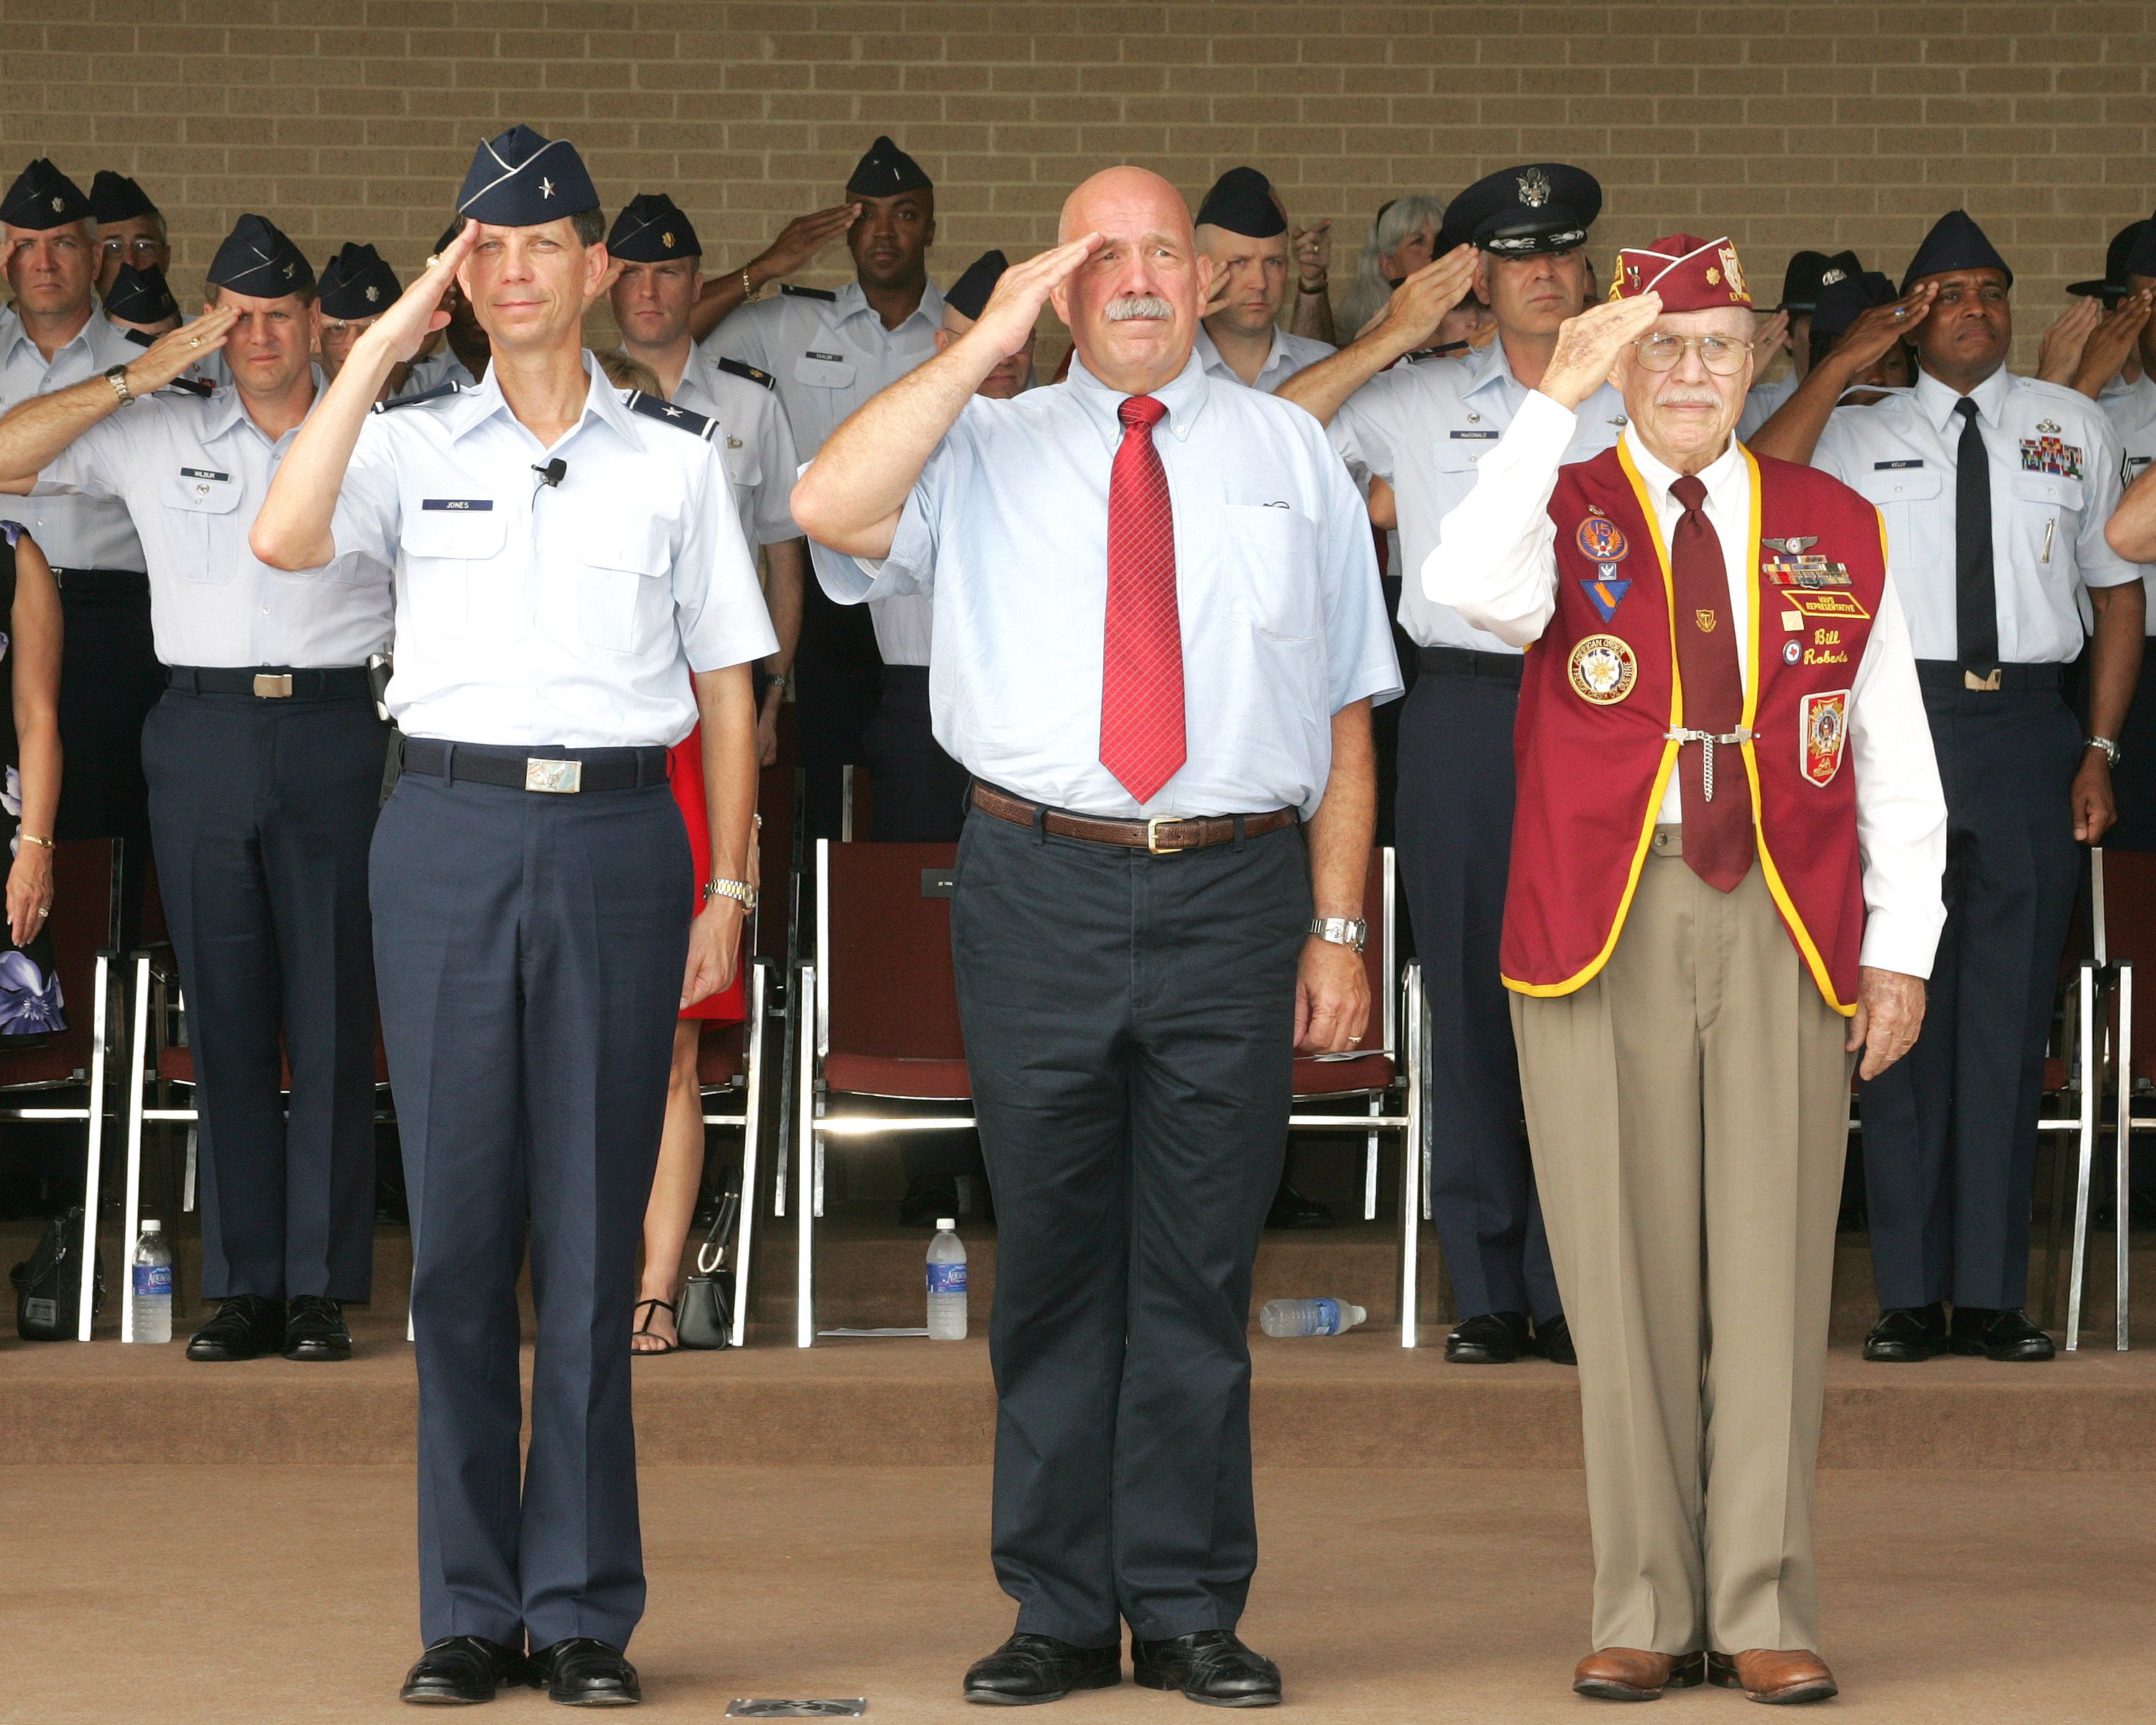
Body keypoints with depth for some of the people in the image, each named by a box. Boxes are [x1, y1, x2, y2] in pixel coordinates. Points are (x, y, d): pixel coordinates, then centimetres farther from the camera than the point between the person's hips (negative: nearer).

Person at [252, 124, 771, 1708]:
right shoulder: (412, 447, 8)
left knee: (594, 1230, 0)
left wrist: (729, 890, 3)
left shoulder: (673, 464, 9)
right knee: (459, 1222, 1)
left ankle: (585, 1610, 7)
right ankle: (471, 1611, 7)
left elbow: (728, 690, 10)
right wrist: (381, 345, -9)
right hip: (449, 828, 0)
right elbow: (284, 540, -12)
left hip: (616, 833, 0)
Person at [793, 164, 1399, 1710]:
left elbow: (1347, 711, 10)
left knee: (1201, 1271, 3)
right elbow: (830, 507, -11)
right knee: (1055, 1263, 5)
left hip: (1235, 895, 0)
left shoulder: (1289, 454, 12)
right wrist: (985, 347, -9)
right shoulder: (986, 448, 10)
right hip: (1044, 889, 0)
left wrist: (1340, 927, 3)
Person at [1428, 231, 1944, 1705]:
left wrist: (1901, 948, 4)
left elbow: (1896, 759, 11)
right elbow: (1471, 586, -18)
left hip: (1786, 928, 1)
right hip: (1604, 922, -1)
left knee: (1773, 1268, 0)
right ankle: (1647, 1613, 6)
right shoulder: (1566, 512, 7)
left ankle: (1766, 1613, 5)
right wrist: (1557, 402, -19)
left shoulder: (1840, 533, 12)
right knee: (1626, 1267, 0)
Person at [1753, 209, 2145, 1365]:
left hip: (2030, 724, 1)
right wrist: (1843, 362, -10)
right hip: (1900, 722, -1)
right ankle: (1911, 1298, 6)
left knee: (2009, 1017, 2)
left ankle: (1992, 1298, 7)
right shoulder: (1861, 435, 8)